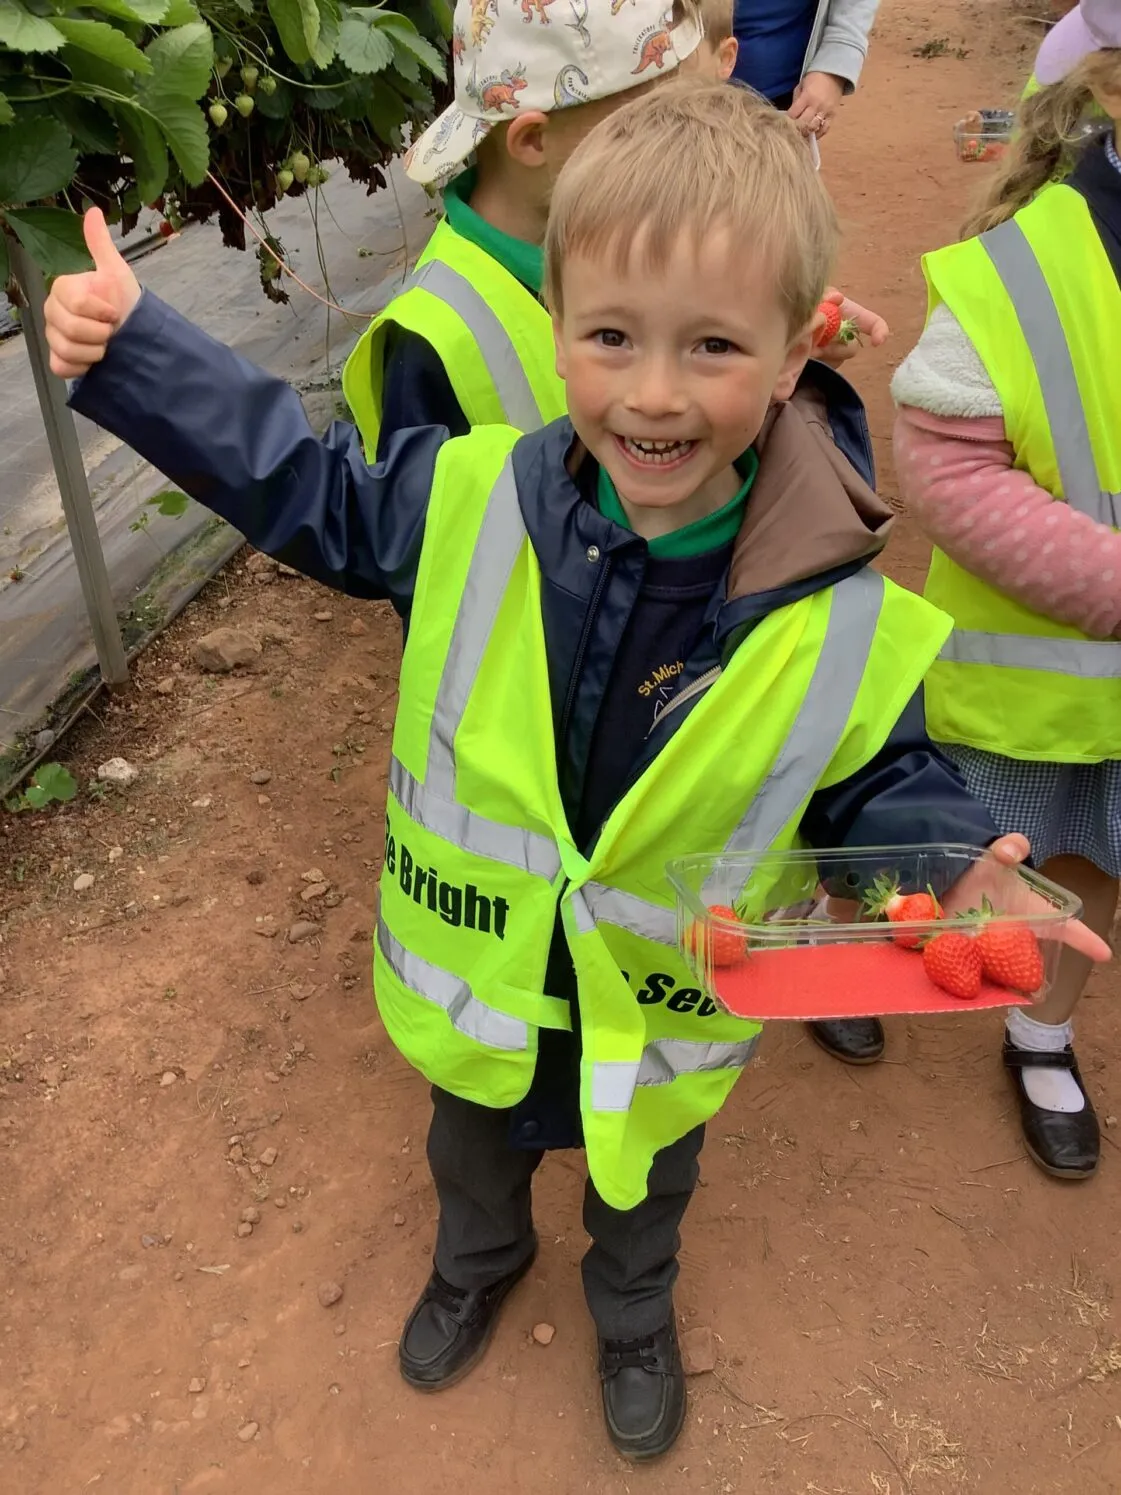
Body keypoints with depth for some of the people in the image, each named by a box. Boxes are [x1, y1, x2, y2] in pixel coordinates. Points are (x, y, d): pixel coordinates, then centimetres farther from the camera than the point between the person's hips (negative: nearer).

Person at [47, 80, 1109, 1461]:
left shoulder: (848, 615, -27)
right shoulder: (471, 500, -22)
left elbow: (878, 787, -11)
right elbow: (305, 489, -5)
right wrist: (130, 350, -10)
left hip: (663, 1018, -1)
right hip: (474, 975, 2)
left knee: (645, 1186, 32)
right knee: (471, 1146, 33)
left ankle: (633, 1313, 69)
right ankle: (478, 1258, 71)